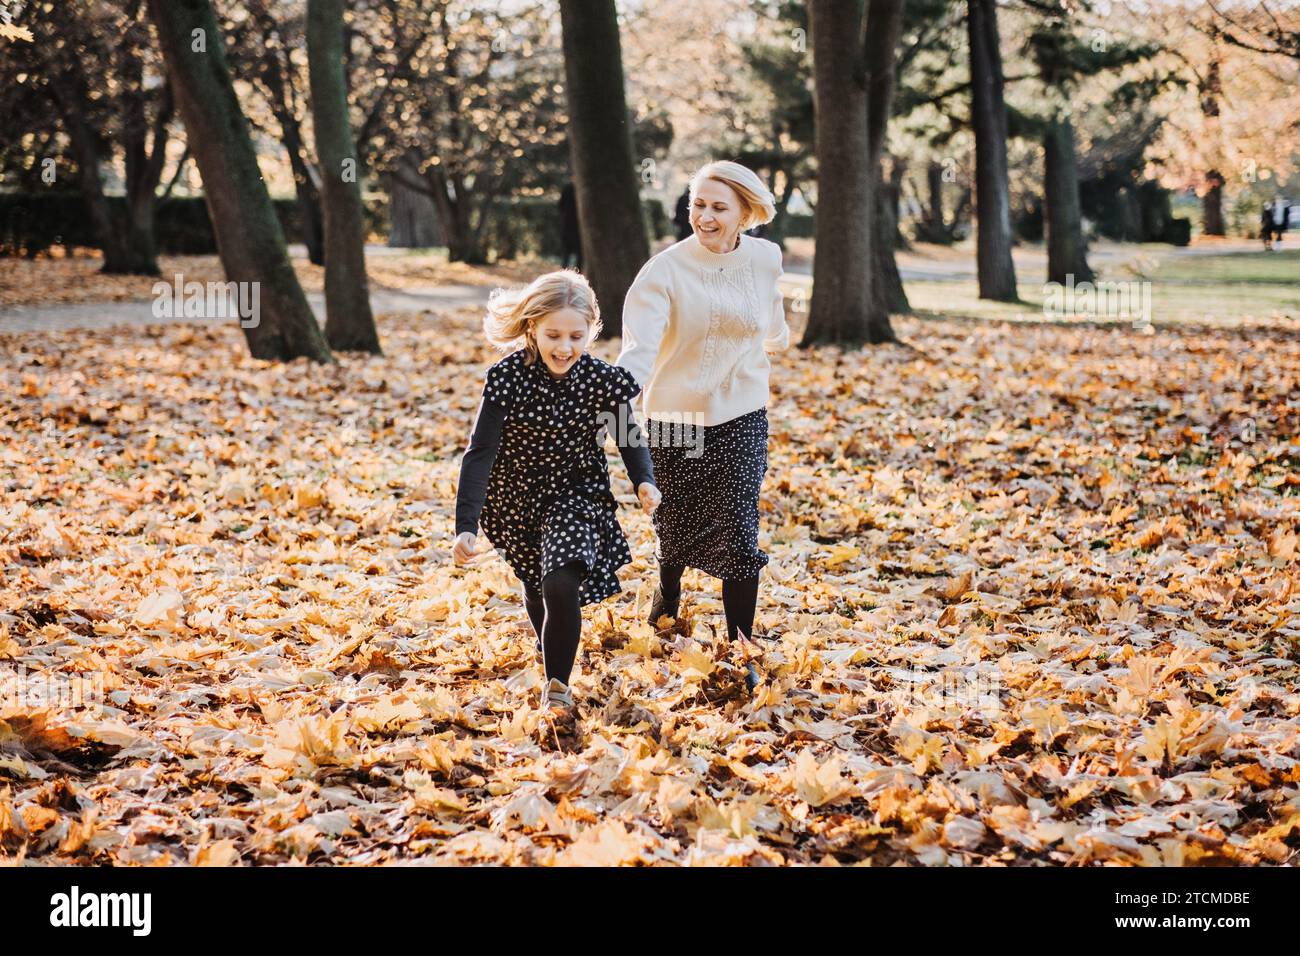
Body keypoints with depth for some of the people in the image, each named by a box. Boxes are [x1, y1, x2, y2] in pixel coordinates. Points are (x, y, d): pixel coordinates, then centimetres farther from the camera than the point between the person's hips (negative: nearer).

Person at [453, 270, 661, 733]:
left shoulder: (602, 379, -18)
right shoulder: (508, 378, -23)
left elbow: (629, 436, 0)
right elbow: (480, 454, -24)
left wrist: (644, 481, -18)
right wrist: (466, 526, -32)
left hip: (577, 496, -1)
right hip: (516, 500, 1)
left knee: (561, 586, -23)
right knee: (536, 589, 21)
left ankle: (557, 686, -4)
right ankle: (552, 659, 52)